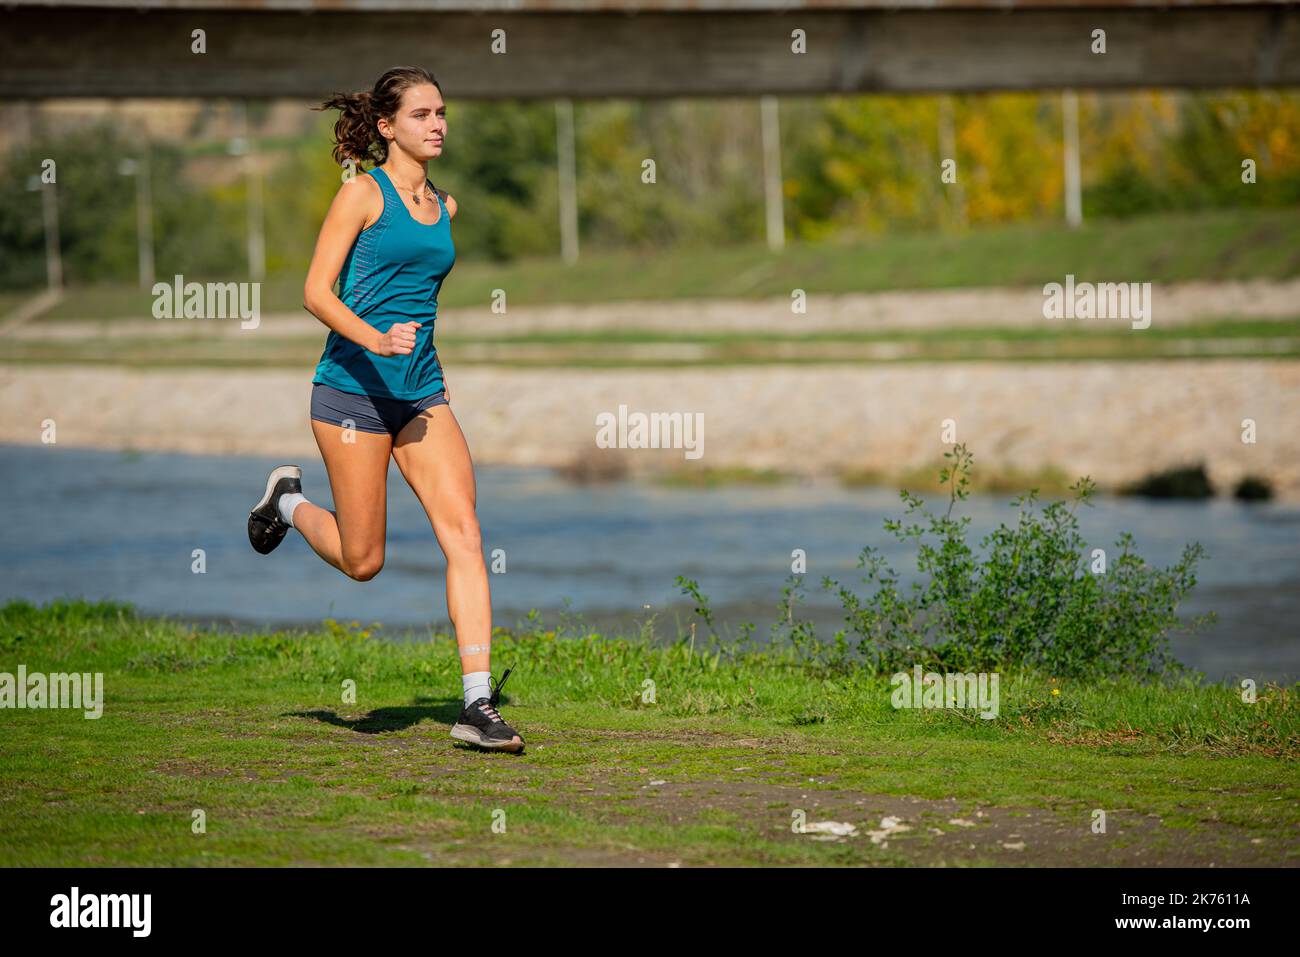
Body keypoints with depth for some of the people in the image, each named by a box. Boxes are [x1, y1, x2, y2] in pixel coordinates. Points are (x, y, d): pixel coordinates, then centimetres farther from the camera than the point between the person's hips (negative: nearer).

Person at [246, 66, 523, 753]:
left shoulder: (444, 207, 13)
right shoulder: (362, 193, -5)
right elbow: (316, 292, -10)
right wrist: (373, 340, -25)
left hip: (421, 393, 5)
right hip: (353, 386, -5)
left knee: (464, 533, -12)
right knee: (363, 562, 1)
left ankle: (478, 703, -16)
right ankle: (290, 502, 33)